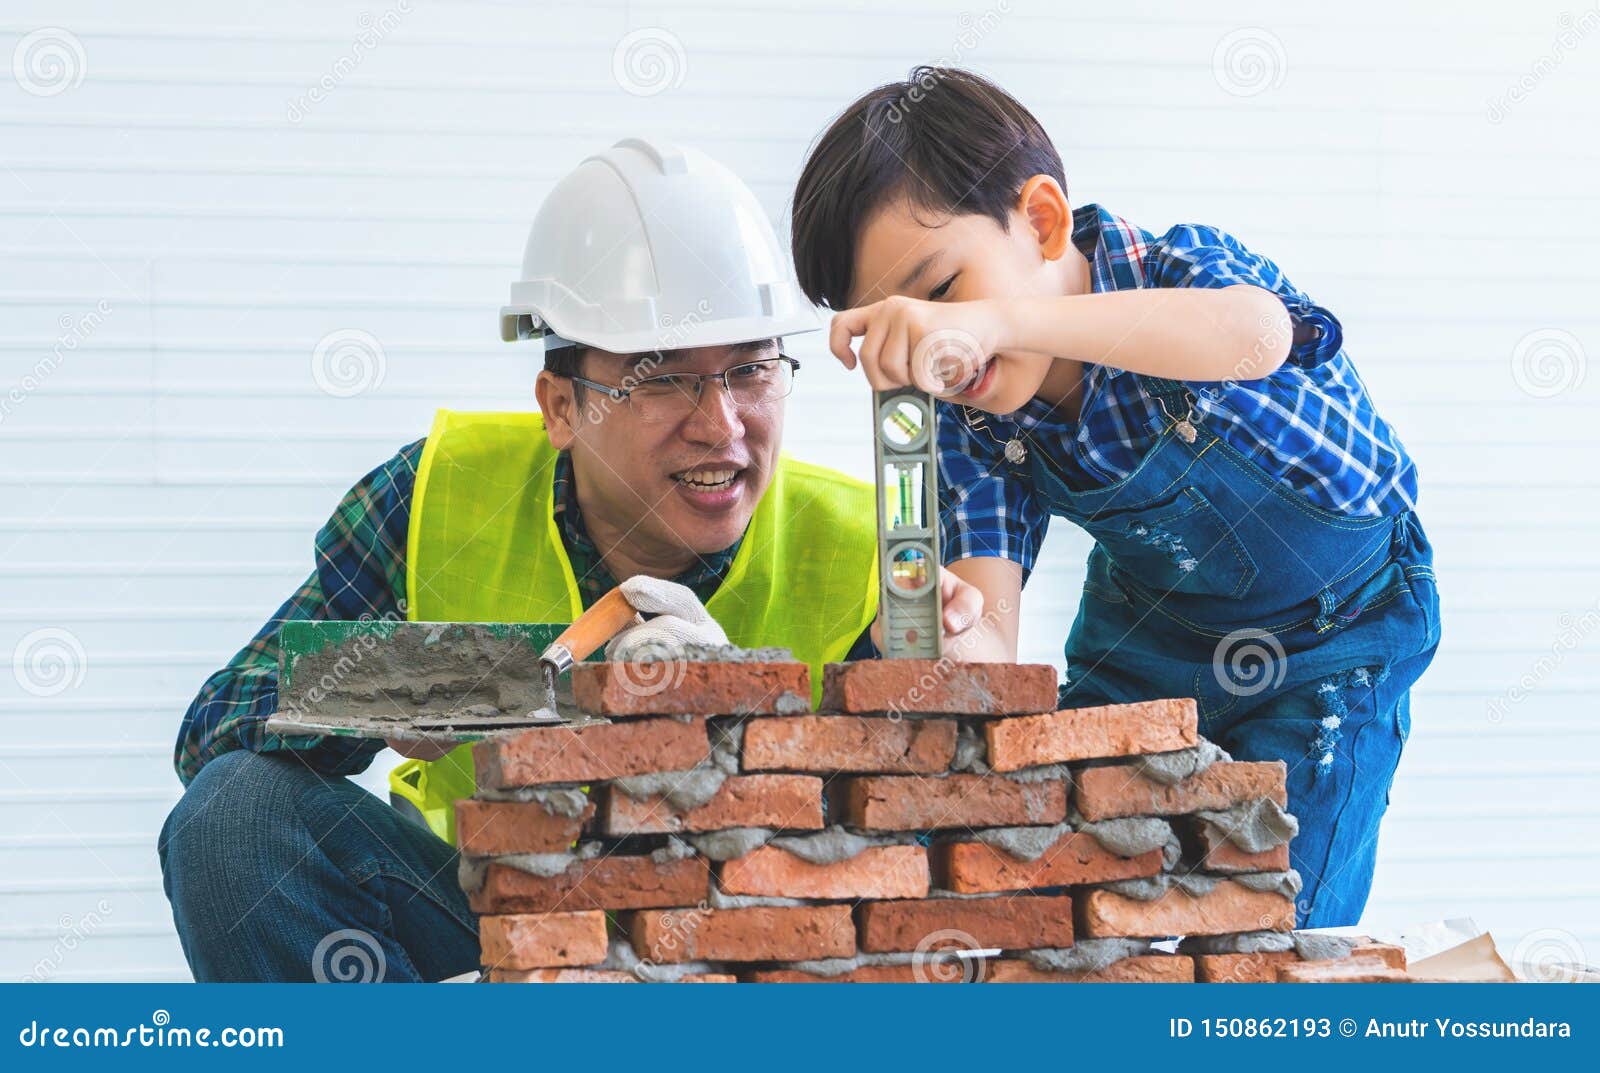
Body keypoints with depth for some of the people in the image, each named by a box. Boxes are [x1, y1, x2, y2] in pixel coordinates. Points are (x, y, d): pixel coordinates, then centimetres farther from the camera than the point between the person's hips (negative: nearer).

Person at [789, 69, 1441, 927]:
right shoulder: (974, 423, -16)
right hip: (1150, 626, 5)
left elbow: (1256, 337, -58)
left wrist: (995, 320, -71)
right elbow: (990, 648, -23)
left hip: (1330, 637, -5)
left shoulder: (1178, 270, -31)